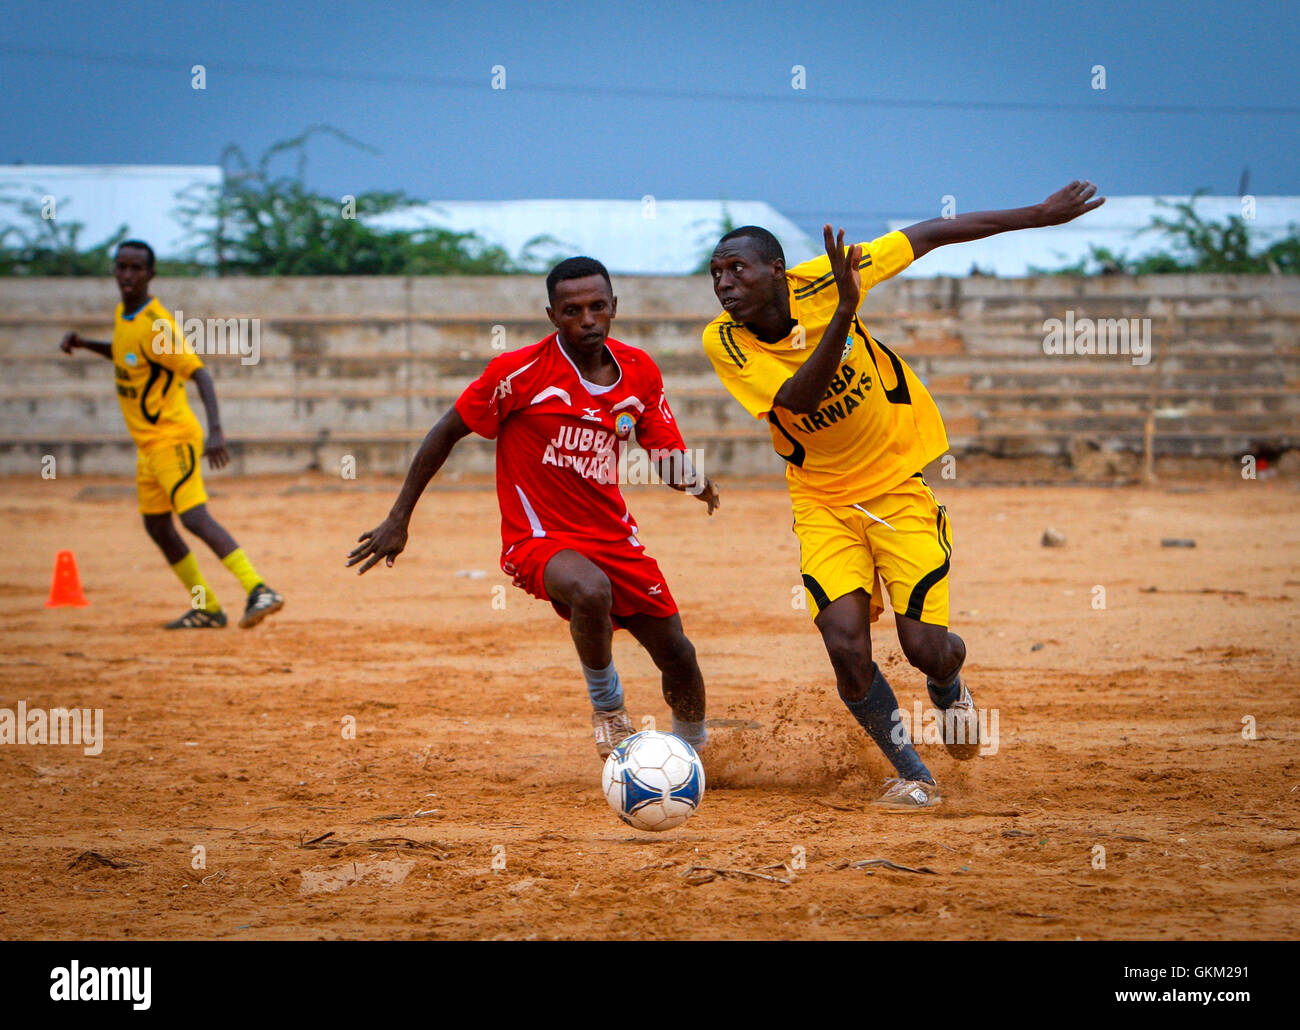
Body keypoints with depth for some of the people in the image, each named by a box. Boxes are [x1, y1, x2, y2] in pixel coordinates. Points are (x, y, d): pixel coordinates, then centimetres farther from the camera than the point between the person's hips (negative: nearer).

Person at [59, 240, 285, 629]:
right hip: (147, 442, 10)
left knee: (194, 516, -24)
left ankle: (257, 590, -32)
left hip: (172, 436, -10)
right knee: (157, 526, 15)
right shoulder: (122, 316, 8)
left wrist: (216, 432, -34)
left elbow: (200, 374, -23)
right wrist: (83, 343, 13)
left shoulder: (158, 325, -19)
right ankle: (207, 609, 24)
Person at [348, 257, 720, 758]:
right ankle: (607, 705, -10)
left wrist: (693, 479, -17)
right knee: (591, 591, -38)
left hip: (614, 537, 5)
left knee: (678, 656, 7)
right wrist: (398, 520, -4)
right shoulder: (521, 372, -15)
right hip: (540, 538, -5)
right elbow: (446, 433, -6)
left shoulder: (639, 371, 0)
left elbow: (668, 455, 8)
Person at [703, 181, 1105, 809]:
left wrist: (1042, 214, -5)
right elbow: (798, 399, -28)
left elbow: (931, 235, -7)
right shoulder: (723, 341, -14)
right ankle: (912, 775, 6)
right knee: (845, 644, -18)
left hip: (899, 485, -1)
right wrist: (842, 315, -41)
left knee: (925, 648, -8)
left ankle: (949, 688, 32)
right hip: (822, 502, 1)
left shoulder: (817, 283, -16)